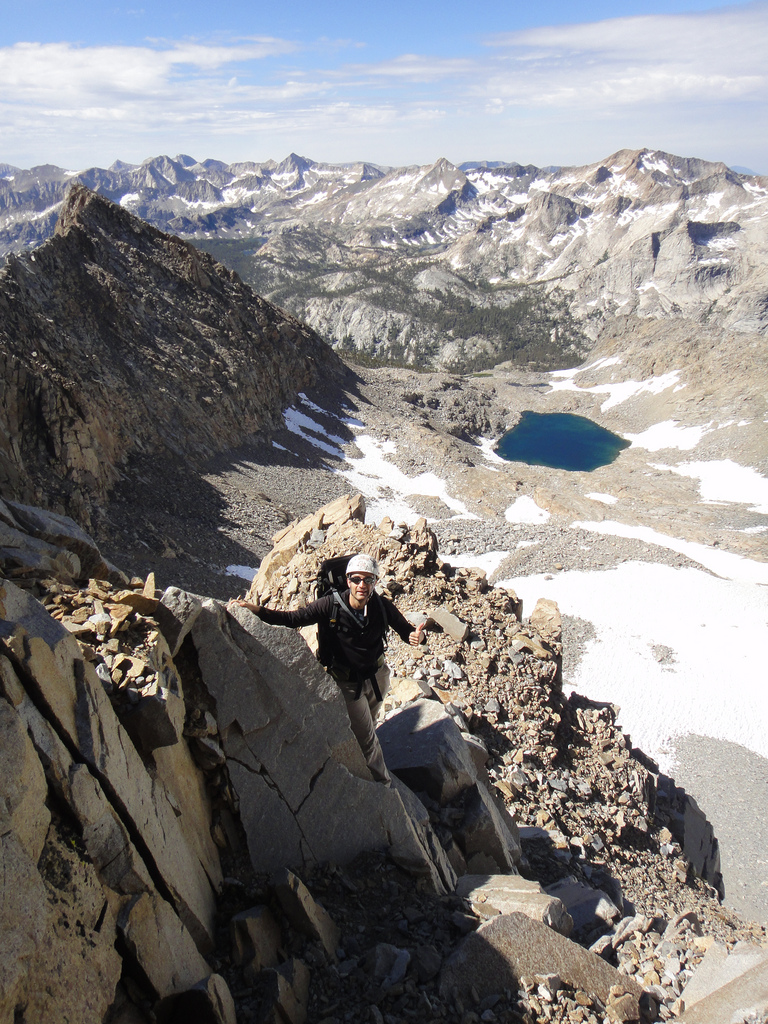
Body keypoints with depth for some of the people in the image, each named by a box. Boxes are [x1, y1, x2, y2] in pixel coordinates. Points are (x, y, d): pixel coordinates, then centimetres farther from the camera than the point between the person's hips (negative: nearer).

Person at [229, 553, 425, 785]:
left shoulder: (382, 606, -19)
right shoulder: (332, 605, -25)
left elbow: (405, 631, -12)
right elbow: (292, 619, -22)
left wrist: (416, 637, -37)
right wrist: (254, 609, -32)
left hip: (378, 676, 3)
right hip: (348, 682, -3)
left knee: (366, 728, 28)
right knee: (367, 738, 5)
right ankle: (385, 784, 28)